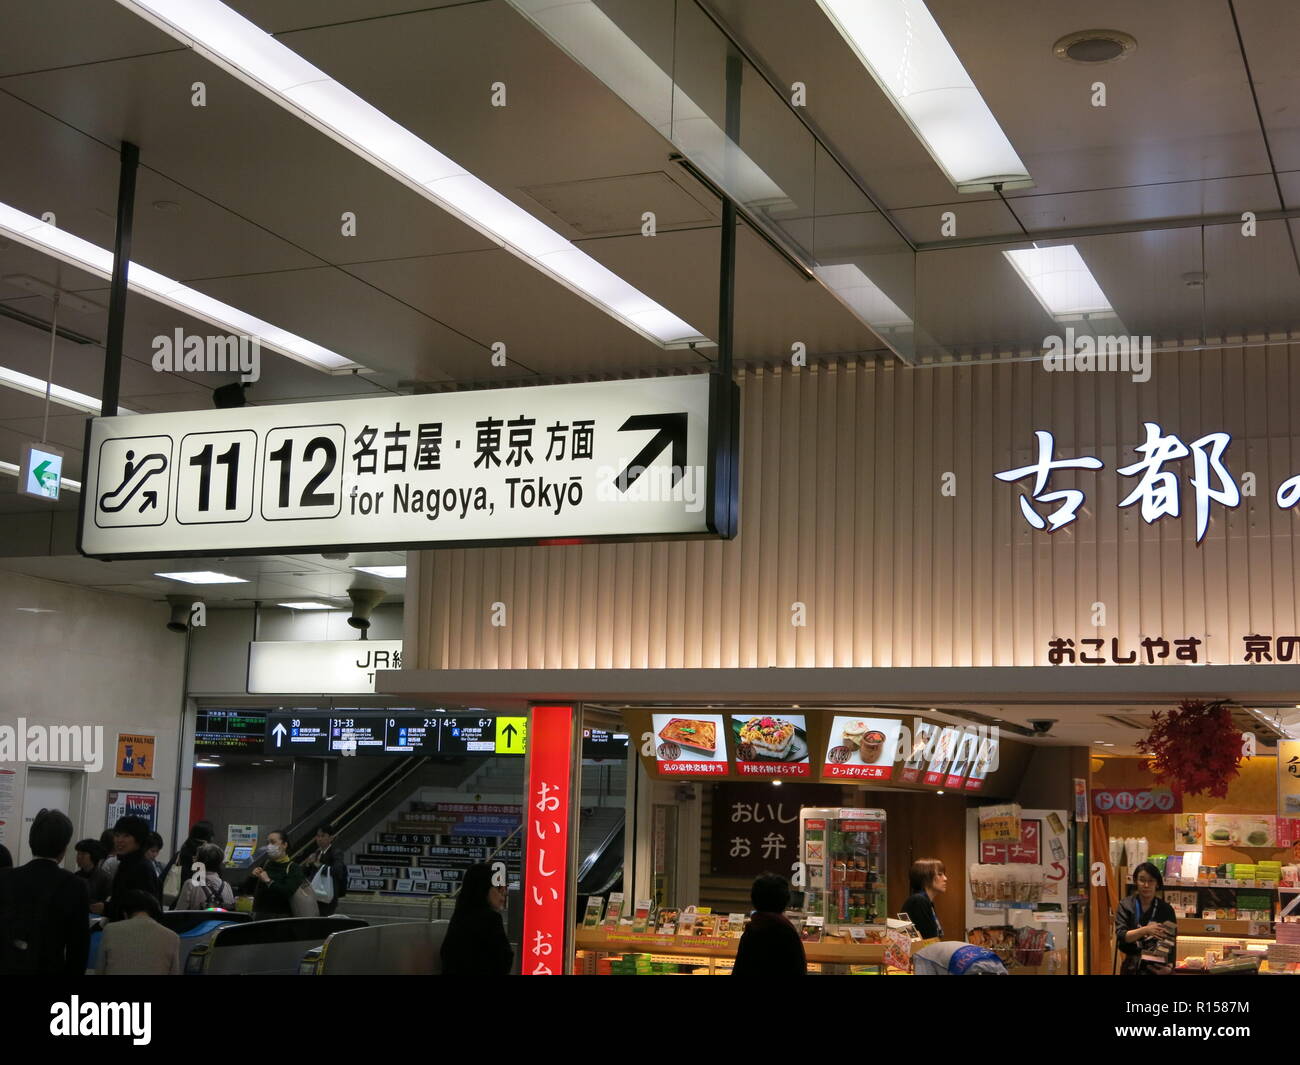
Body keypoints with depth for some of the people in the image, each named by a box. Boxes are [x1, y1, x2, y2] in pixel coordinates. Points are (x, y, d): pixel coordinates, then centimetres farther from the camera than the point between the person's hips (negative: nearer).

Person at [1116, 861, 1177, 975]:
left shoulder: (1166, 909, 0)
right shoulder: (1126, 905, -1)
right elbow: (1121, 936, -12)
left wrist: (1169, 967, -20)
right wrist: (1145, 930, -29)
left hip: (1158, 970, 0)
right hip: (1132, 969, 0)